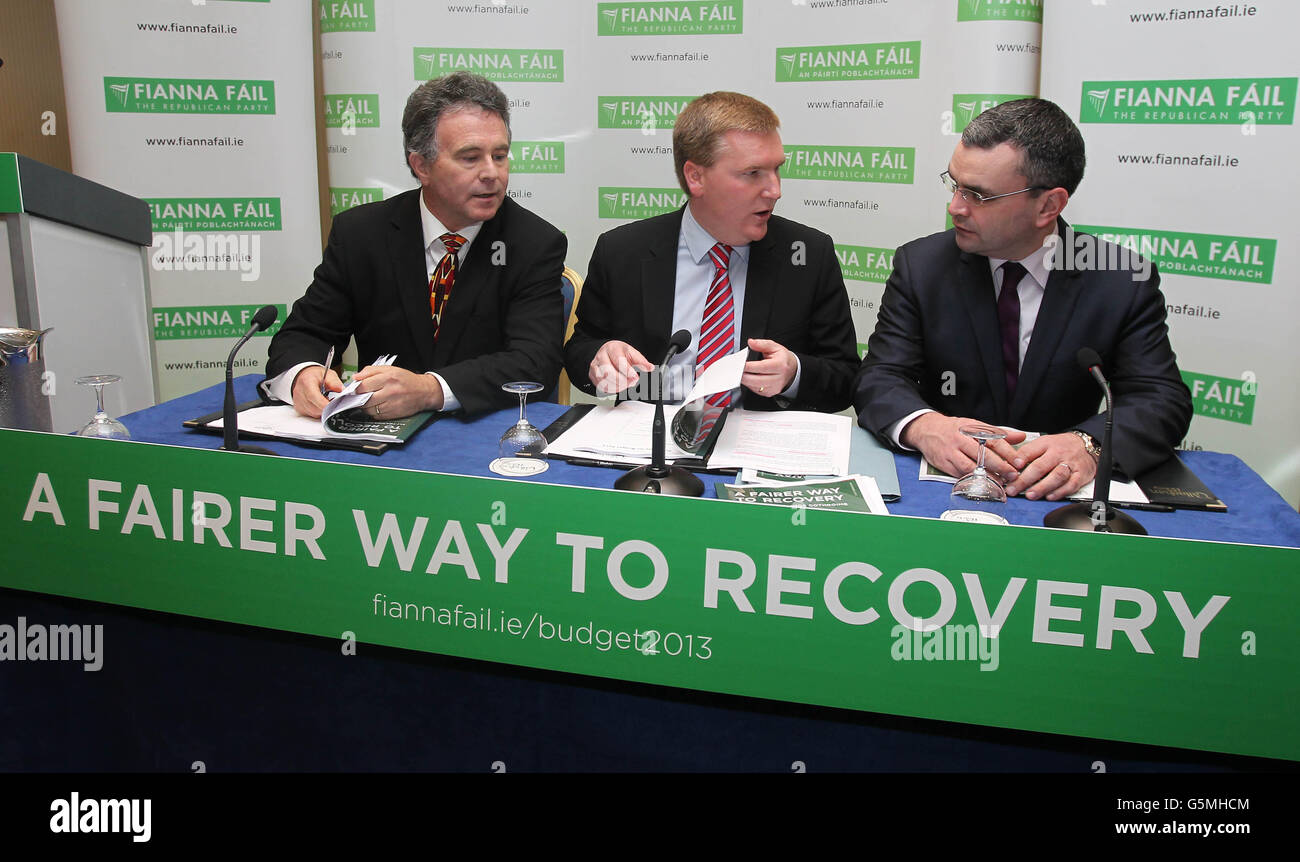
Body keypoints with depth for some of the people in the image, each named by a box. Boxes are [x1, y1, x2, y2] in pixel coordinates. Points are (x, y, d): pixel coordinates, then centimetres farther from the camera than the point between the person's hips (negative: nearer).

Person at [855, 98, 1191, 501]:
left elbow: (1163, 400, -6)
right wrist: (923, 426, -30)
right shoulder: (920, 265, 1)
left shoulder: (1125, 282, -2)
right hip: (944, 486, 1)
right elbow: (880, 379, -6)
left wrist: (1089, 444, -29)